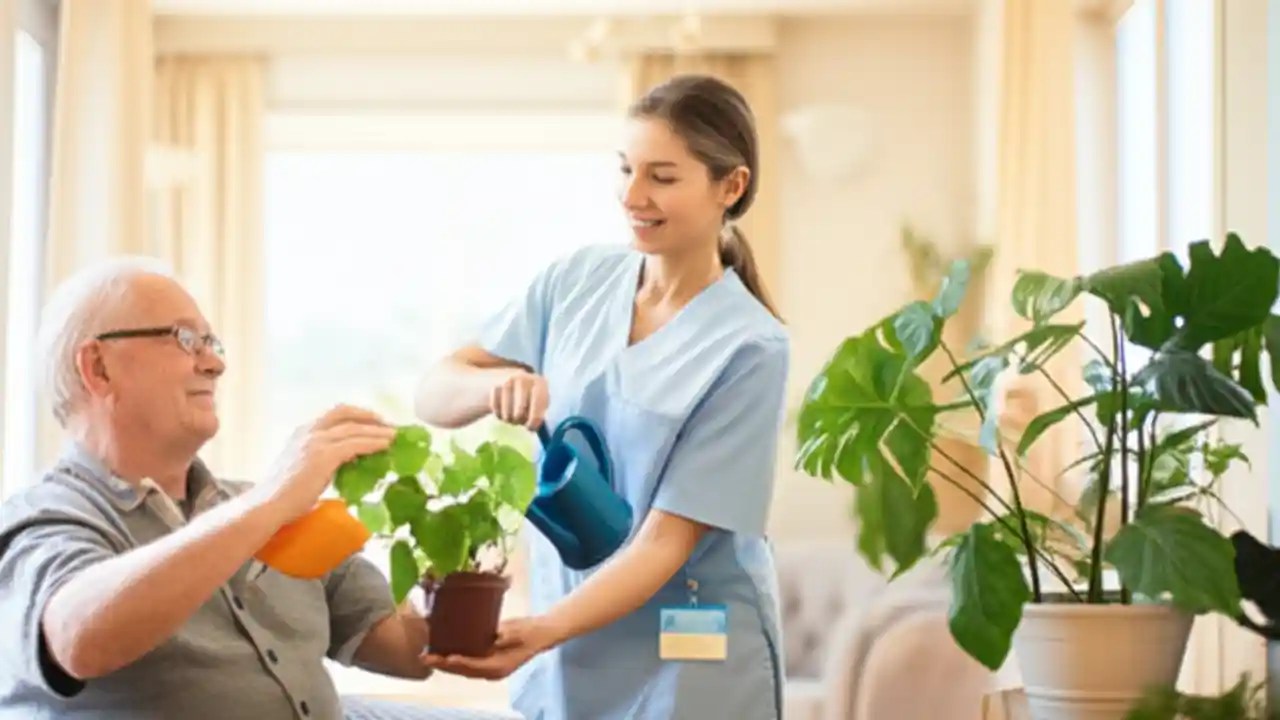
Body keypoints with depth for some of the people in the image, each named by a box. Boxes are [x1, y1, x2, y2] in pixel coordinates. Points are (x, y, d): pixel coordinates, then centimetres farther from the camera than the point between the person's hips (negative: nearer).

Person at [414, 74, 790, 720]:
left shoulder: (748, 347, -15)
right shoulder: (577, 280, -1)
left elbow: (667, 539, -18)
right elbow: (432, 394, -2)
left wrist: (541, 631, -29)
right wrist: (496, 384, -23)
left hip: (688, 664, -4)